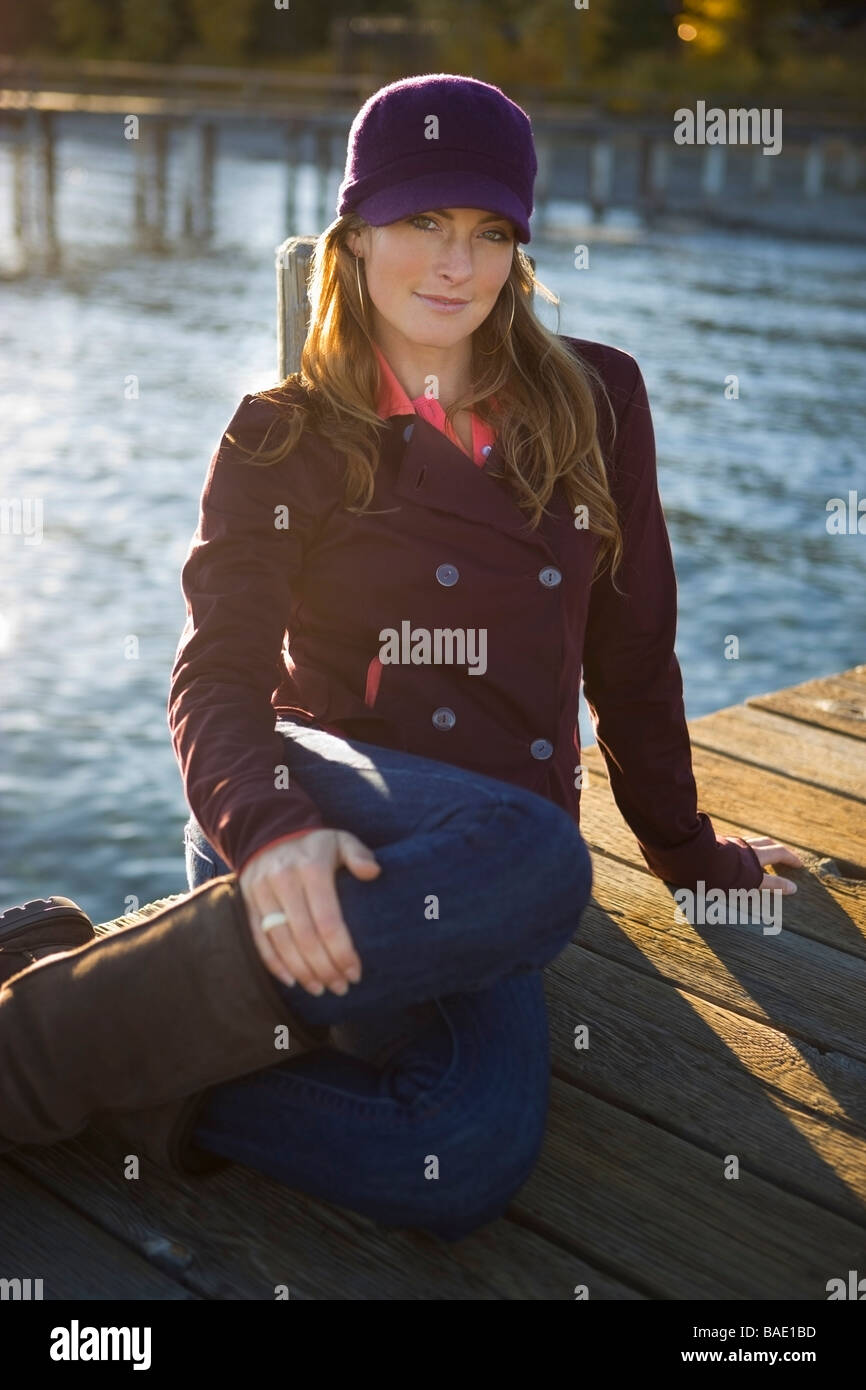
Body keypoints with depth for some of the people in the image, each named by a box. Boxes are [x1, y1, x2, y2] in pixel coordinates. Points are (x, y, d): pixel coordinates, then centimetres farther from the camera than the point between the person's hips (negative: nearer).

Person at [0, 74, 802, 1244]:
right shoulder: (283, 442, 2)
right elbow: (217, 679, -9)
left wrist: (686, 851, 23)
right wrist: (268, 828, -31)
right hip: (324, 811, -2)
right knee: (530, 861, -40)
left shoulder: (596, 402, 9)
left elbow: (632, 651, 16)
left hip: (475, 884, 2)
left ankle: (132, 1066, -16)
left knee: (466, 1168, -32)